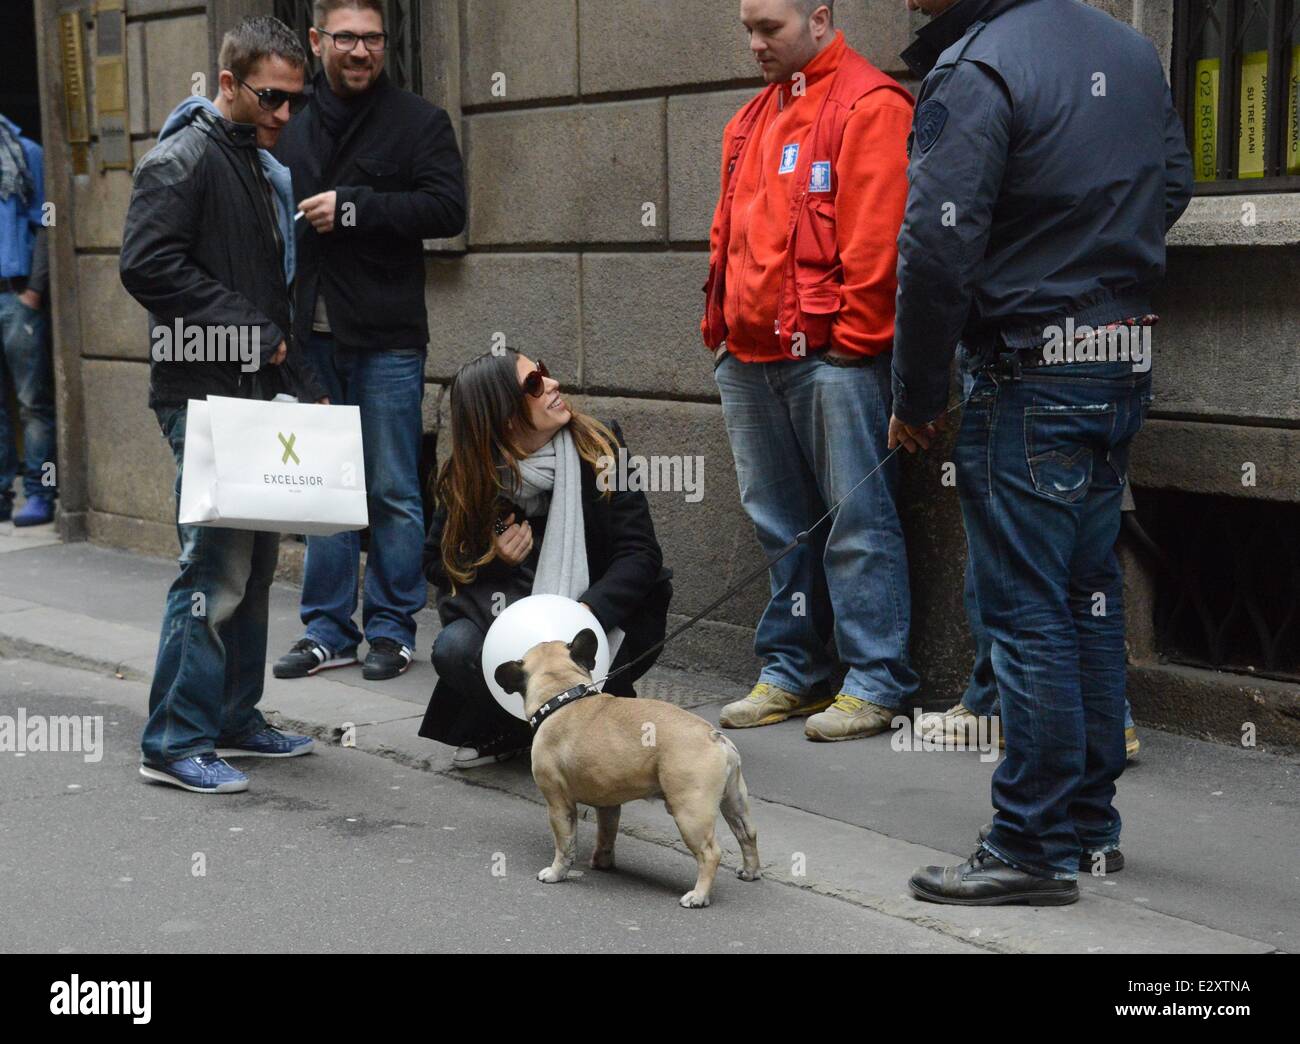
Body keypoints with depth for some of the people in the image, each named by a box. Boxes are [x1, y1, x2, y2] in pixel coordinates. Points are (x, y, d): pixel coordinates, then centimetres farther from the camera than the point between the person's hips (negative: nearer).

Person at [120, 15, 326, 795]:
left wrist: (304, 386, 16)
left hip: (256, 393, 9)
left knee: (255, 562, 12)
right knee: (216, 568, -10)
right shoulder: (183, 160, -10)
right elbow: (147, 265, -20)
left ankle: (235, 719, 22)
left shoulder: (266, 170, 19)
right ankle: (176, 743, -2)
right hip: (202, 394, -9)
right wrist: (247, 328, -16)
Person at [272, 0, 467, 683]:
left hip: (385, 338, -4)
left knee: (392, 491, 2)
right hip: (311, 337, 4)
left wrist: (353, 209, -17)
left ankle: (392, 629, 14)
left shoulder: (418, 122, 0)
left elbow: (448, 208, -12)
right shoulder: (291, 129, 13)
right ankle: (329, 630, 20)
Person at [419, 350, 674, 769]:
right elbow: (436, 562, 4)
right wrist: (494, 559, -17)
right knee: (454, 649, -26)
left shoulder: (598, 448, -11)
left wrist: (584, 615, -31)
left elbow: (639, 554, -15)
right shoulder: (466, 479, -6)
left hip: (600, 613, -2)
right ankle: (511, 731, 6)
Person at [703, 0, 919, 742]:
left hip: (832, 354, -8)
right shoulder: (753, 119, 19)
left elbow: (875, 236, -13)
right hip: (752, 358, 8)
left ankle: (875, 684, 3)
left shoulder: (868, 104, -6)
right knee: (780, 525, 13)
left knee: (856, 522, -3)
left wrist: (855, 335, -16)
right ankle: (791, 673, 22)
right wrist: (721, 326, 14)